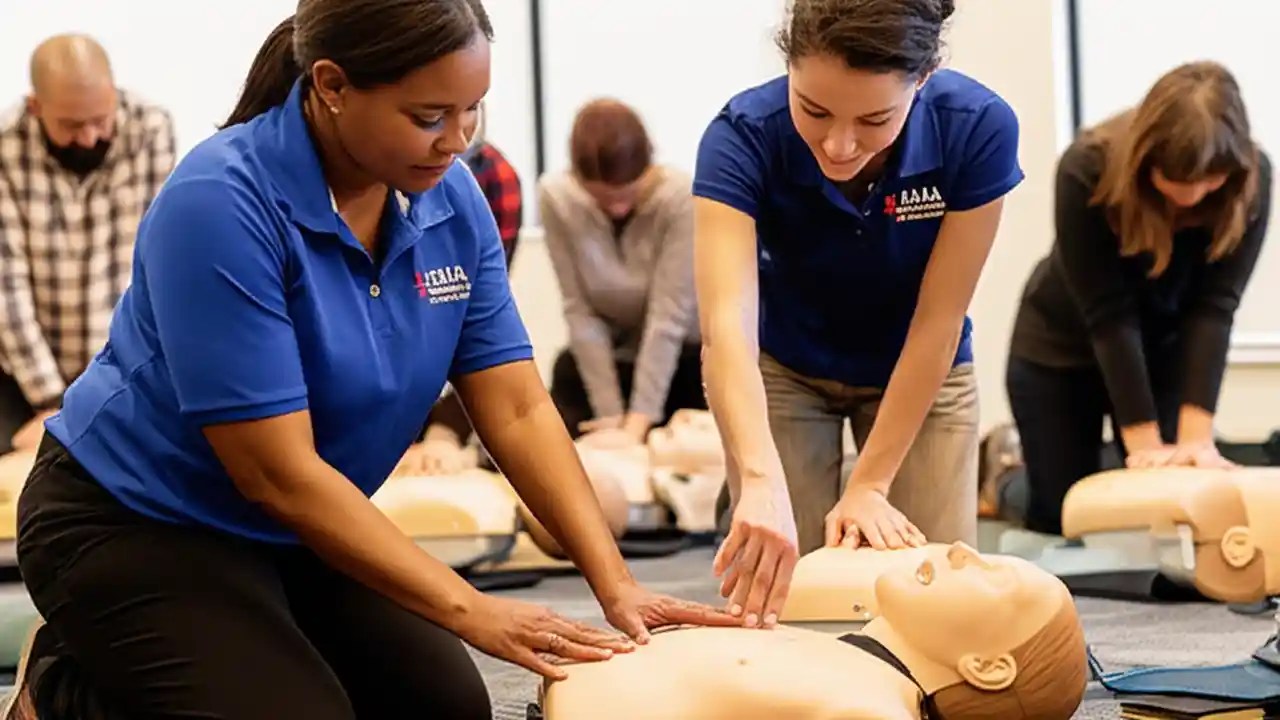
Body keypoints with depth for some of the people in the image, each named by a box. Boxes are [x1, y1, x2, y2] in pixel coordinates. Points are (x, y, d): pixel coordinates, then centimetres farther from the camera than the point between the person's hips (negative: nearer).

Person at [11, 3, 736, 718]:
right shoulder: (220, 204, -29)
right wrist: (471, 611, -28)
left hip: (295, 531, 7)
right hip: (135, 527, -7)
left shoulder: (451, 199, -9)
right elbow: (277, 473, -29)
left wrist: (614, 583, -20)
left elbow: (518, 412, -8)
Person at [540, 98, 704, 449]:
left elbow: (668, 317, -26)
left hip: (680, 360, -2)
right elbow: (580, 310, -16)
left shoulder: (681, 197, -26)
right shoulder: (556, 197, -19)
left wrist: (636, 426, -28)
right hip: (594, 360, 2)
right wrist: (611, 414, -18)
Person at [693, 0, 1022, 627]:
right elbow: (728, 321, -46)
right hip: (782, 370, 0)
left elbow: (937, 324, -24)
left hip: (918, 370, 1)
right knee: (776, 593, -8)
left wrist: (870, 485, -26)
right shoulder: (744, 135, -33)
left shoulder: (977, 128, -31)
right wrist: (762, 481, -62)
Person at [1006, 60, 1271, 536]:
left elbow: (1214, 308, -25)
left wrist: (1195, 435, -31)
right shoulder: (1088, 171, -31)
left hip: (1166, 350, 2)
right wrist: (1144, 442, -30)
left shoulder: (1250, 182, -24)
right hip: (1061, 345, -2)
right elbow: (1107, 315, -30)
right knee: (1060, 516, 2)